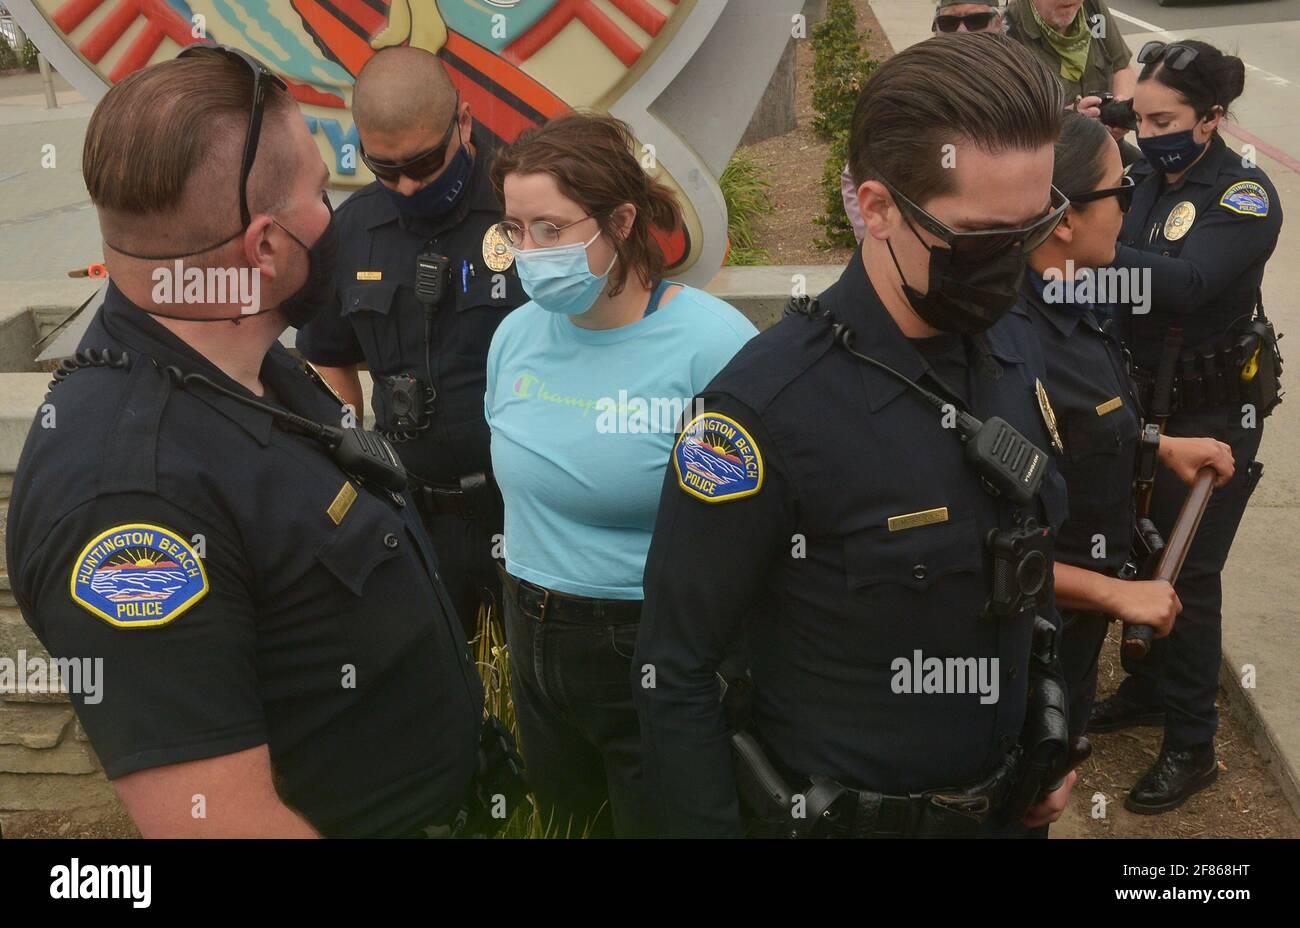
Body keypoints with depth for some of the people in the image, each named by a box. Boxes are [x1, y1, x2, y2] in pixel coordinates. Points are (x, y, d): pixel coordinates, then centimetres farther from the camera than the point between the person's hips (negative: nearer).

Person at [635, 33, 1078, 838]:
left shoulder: (1018, 351, -7)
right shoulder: (770, 409, -27)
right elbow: (675, 674, -18)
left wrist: (1048, 743, 11)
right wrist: (713, 826, -12)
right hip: (836, 814, -5)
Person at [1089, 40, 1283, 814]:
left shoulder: (1246, 198, -18)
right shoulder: (1144, 179, 1)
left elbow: (1183, 282, -35)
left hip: (1211, 417, -6)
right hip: (1139, 402, 6)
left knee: (1188, 575, 2)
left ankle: (1192, 746, 16)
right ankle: (1149, 689, 39)